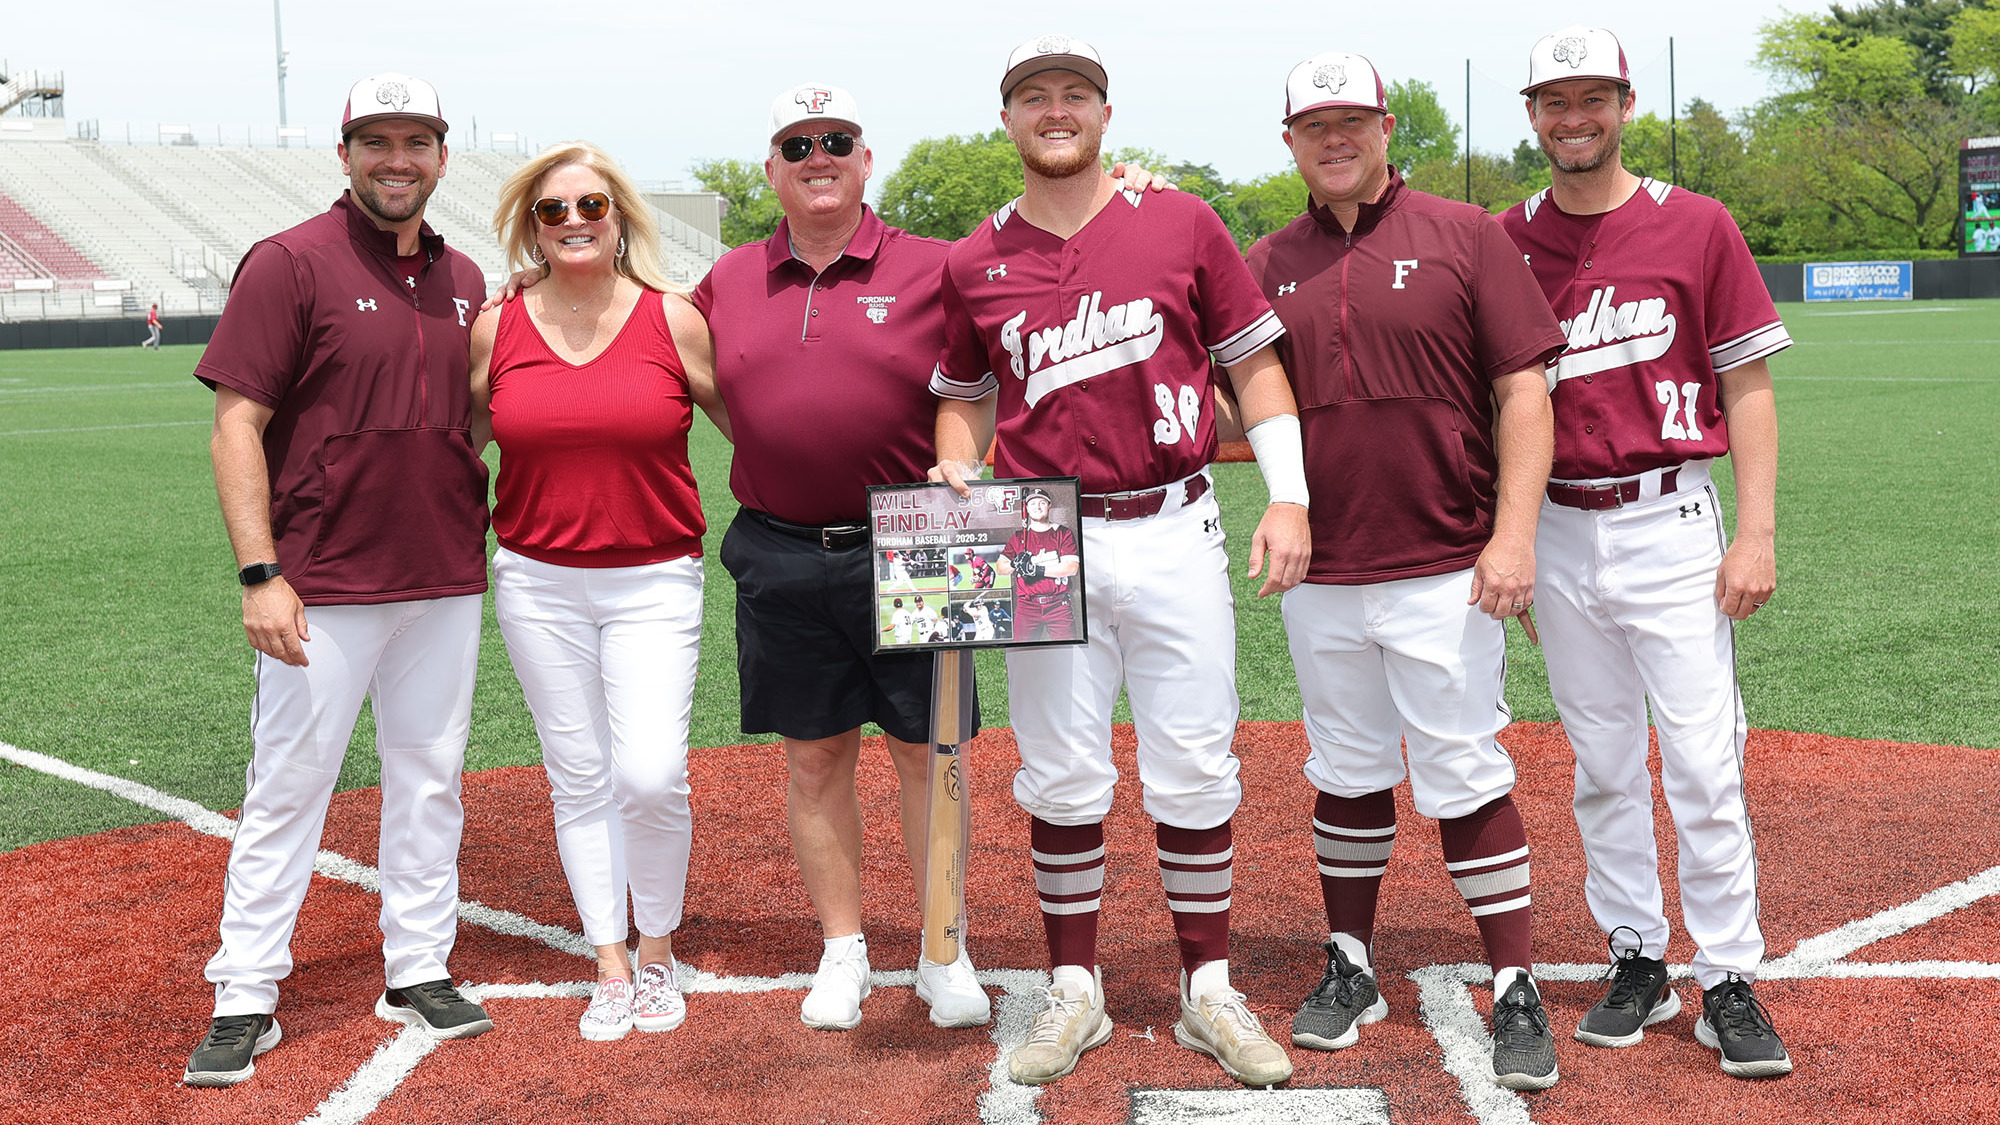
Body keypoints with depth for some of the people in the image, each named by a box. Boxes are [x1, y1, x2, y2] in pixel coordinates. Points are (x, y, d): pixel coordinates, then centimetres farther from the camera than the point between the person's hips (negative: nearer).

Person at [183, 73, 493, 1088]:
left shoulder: (463, 279, 10)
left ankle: (418, 972, 25)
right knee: (286, 787, 1)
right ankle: (245, 999, 11)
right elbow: (237, 426, -10)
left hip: (446, 586, 6)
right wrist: (260, 573, -18)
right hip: (323, 589, -5)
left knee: (430, 781, 12)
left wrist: (480, 544, 11)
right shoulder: (289, 263, -7)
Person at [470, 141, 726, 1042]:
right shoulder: (496, 329, 2)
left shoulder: (672, 319, -3)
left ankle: (659, 950, 12)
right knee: (578, 779, 7)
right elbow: (459, 436, 16)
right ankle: (610, 967, 20)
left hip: (654, 580, -2)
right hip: (538, 584, 2)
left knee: (651, 775, -12)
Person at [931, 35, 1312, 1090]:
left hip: (1174, 535, -1)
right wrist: (955, 471, -4)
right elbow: (965, 395, 17)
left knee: (1194, 773, 4)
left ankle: (1209, 991, 17)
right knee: (1060, 779, 7)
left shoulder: (1182, 224, 2)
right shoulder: (975, 262, 6)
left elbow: (1254, 361, 5)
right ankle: (1073, 991, 19)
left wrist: (1288, 495, -4)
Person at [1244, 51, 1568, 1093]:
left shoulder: (1464, 234, -1)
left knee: (1466, 779, -1)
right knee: (1345, 774, 14)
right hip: (1322, 575, 4)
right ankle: (1351, 969, 27)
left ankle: (1516, 992, 10)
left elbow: (1522, 389, -5)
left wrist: (1514, 533, -13)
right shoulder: (1268, 265, 9)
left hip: (1446, 570, -3)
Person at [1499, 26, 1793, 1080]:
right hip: (1560, 535, 3)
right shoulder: (1504, 243, 6)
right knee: (1602, 765, 10)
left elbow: (1748, 387, -1)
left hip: (1670, 527, -3)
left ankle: (1730, 983, 7)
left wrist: (1756, 533, -8)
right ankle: (1637, 962, 21)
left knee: (1704, 763, -4)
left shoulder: (1697, 226, -1)